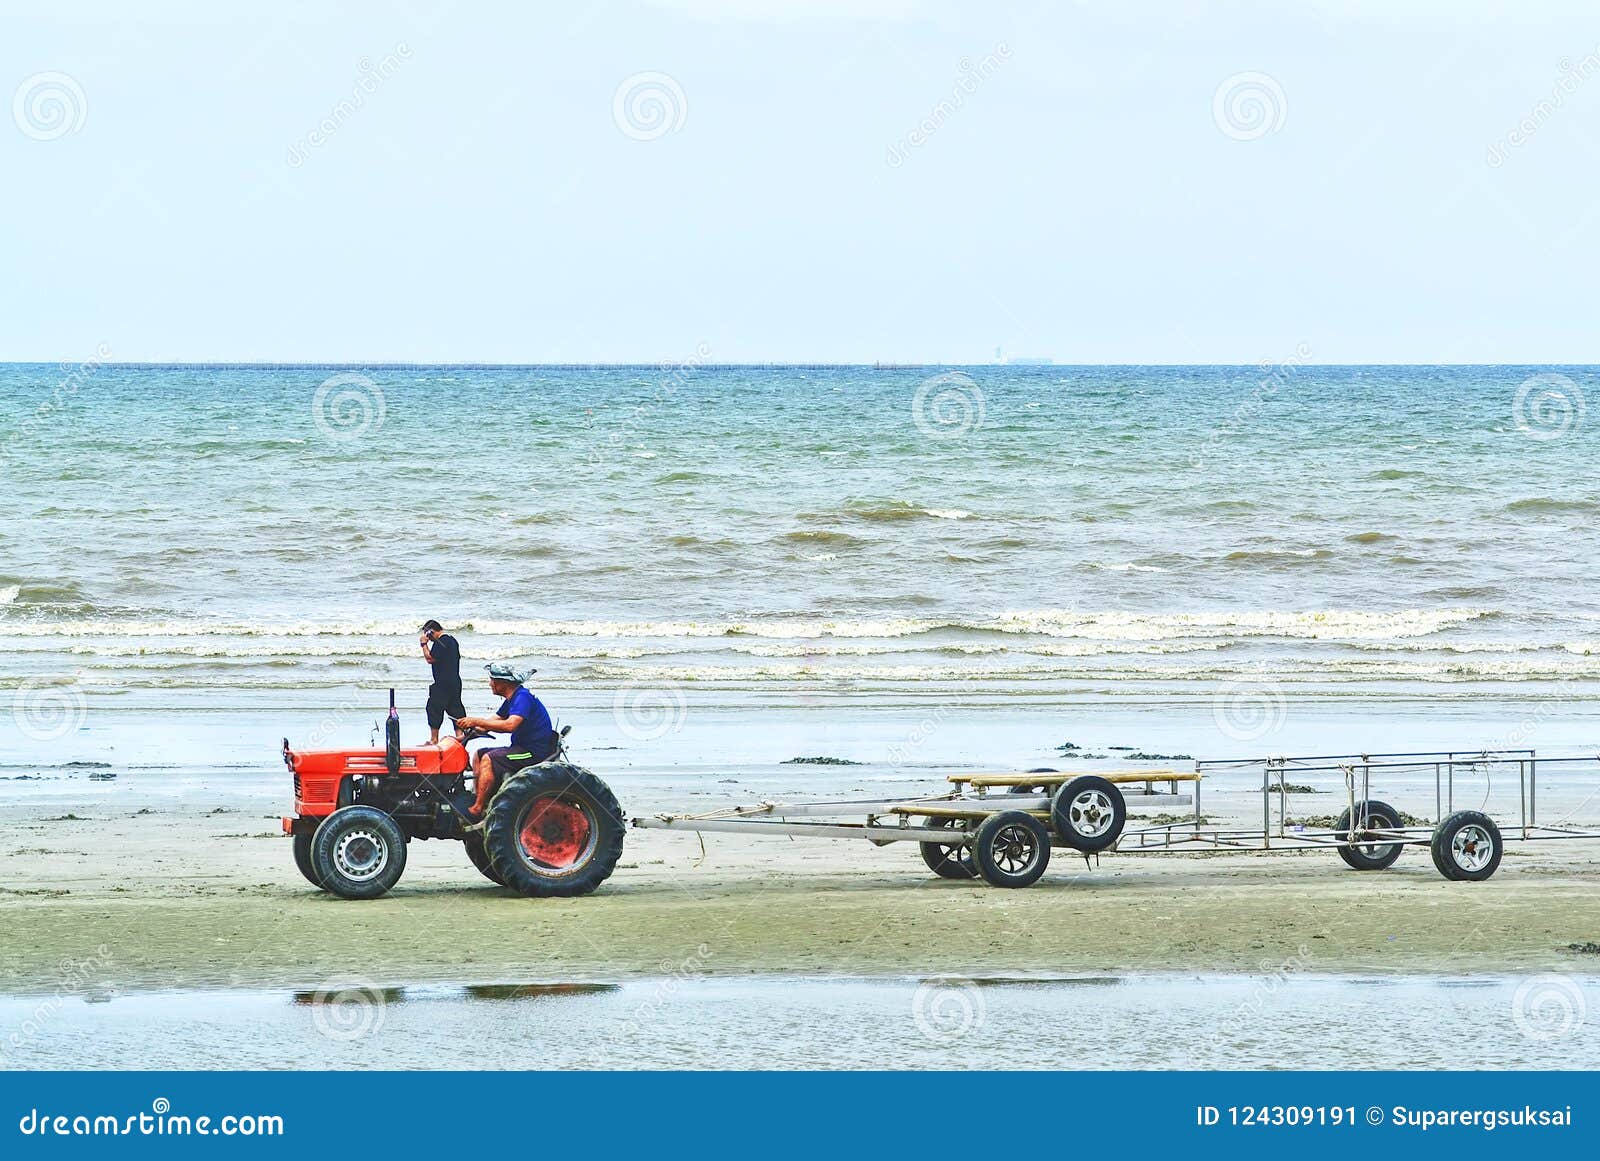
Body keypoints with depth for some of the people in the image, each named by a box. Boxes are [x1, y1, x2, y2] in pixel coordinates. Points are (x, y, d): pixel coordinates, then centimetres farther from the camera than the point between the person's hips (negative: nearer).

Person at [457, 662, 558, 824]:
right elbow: (496, 720, 19)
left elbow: (510, 725, -32)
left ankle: (477, 810, -24)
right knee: (478, 756, 10)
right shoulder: (512, 700, 14)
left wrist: (477, 722, -28)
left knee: (488, 760, -24)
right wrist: (472, 726, 3)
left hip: (536, 753, -11)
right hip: (522, 748, 11)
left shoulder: (523, 698, -19)